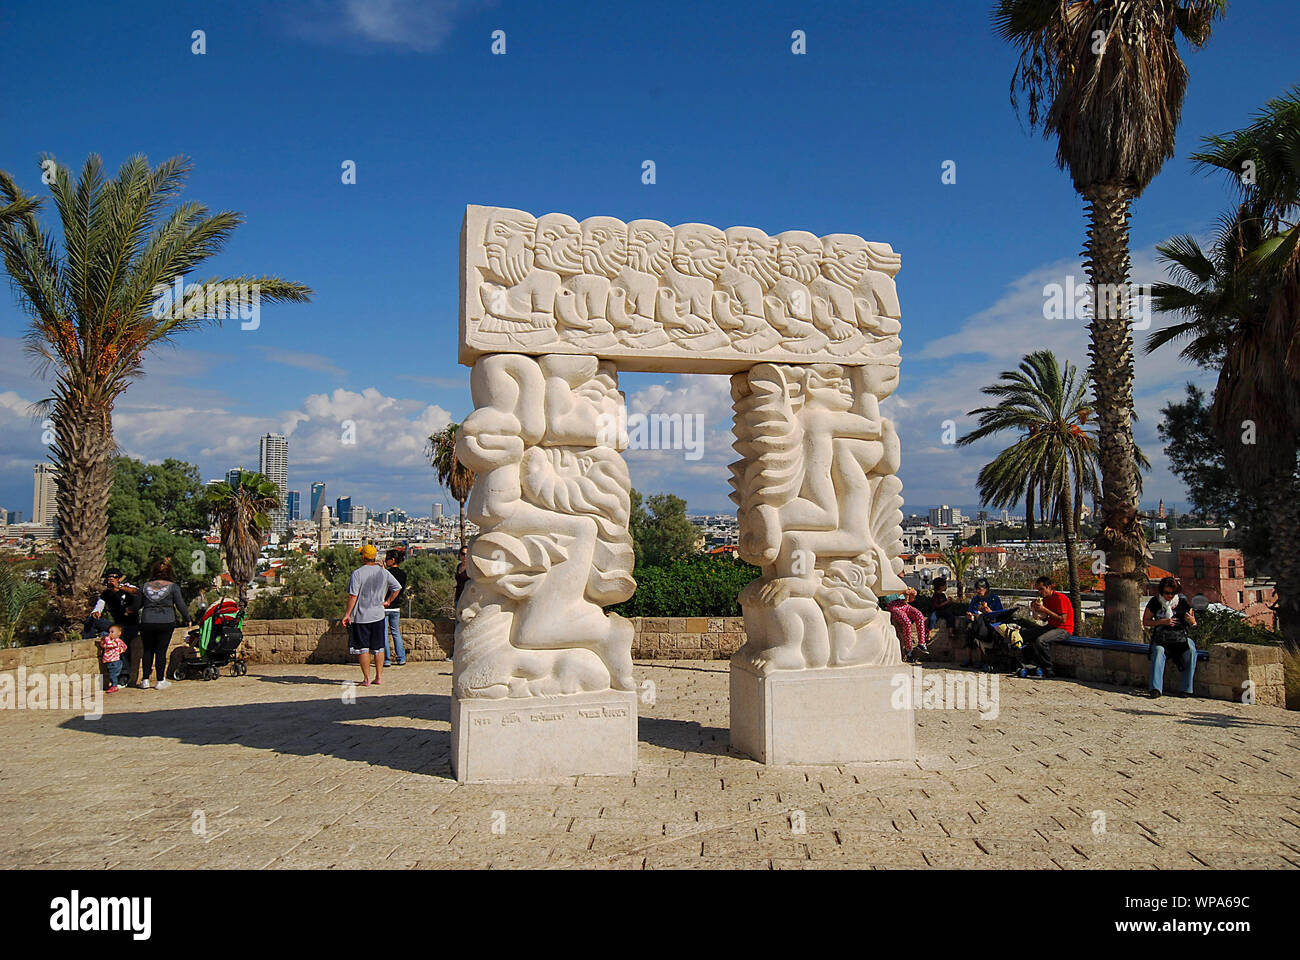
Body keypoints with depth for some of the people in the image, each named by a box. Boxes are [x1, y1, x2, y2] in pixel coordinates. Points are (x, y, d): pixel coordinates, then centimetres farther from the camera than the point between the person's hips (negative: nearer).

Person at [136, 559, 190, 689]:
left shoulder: (145, 587, 6)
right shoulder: (172, 587, -1)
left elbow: (137, 605, 12)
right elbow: (181, 605, 0)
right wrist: (187, 619, 13)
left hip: (147, 622, 2)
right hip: (166, 622, -2)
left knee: (148, 651, 12)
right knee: (161, 651, 3)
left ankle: (145, 680, 13)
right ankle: (161, 681, 6)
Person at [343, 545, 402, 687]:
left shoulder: (357, 573, -11)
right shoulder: (384, 572, 2)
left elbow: (353, 596, -14)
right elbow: (397, 587, 5)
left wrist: (347, 614, -9)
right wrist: (388, 601, 12)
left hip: (360, 616, -4)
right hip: (378, 615, 4)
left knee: (363, 649, 3)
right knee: (378, 648, 12)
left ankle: (366, 679, 3)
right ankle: (379, 676, 15)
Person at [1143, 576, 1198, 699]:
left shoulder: (1183, 602, 0)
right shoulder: (1155, 602, -2)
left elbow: (1193, 624, 6)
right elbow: (1145, 622, 0)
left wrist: (1191, 621, -19)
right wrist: (1162, 622, -15)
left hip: (1181, 638, 1)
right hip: (1161, 638, -1)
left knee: (1191, 651, -29)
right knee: (1158, 651, -32)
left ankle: (1186, 688, -22)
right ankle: (1155, 688, -39)